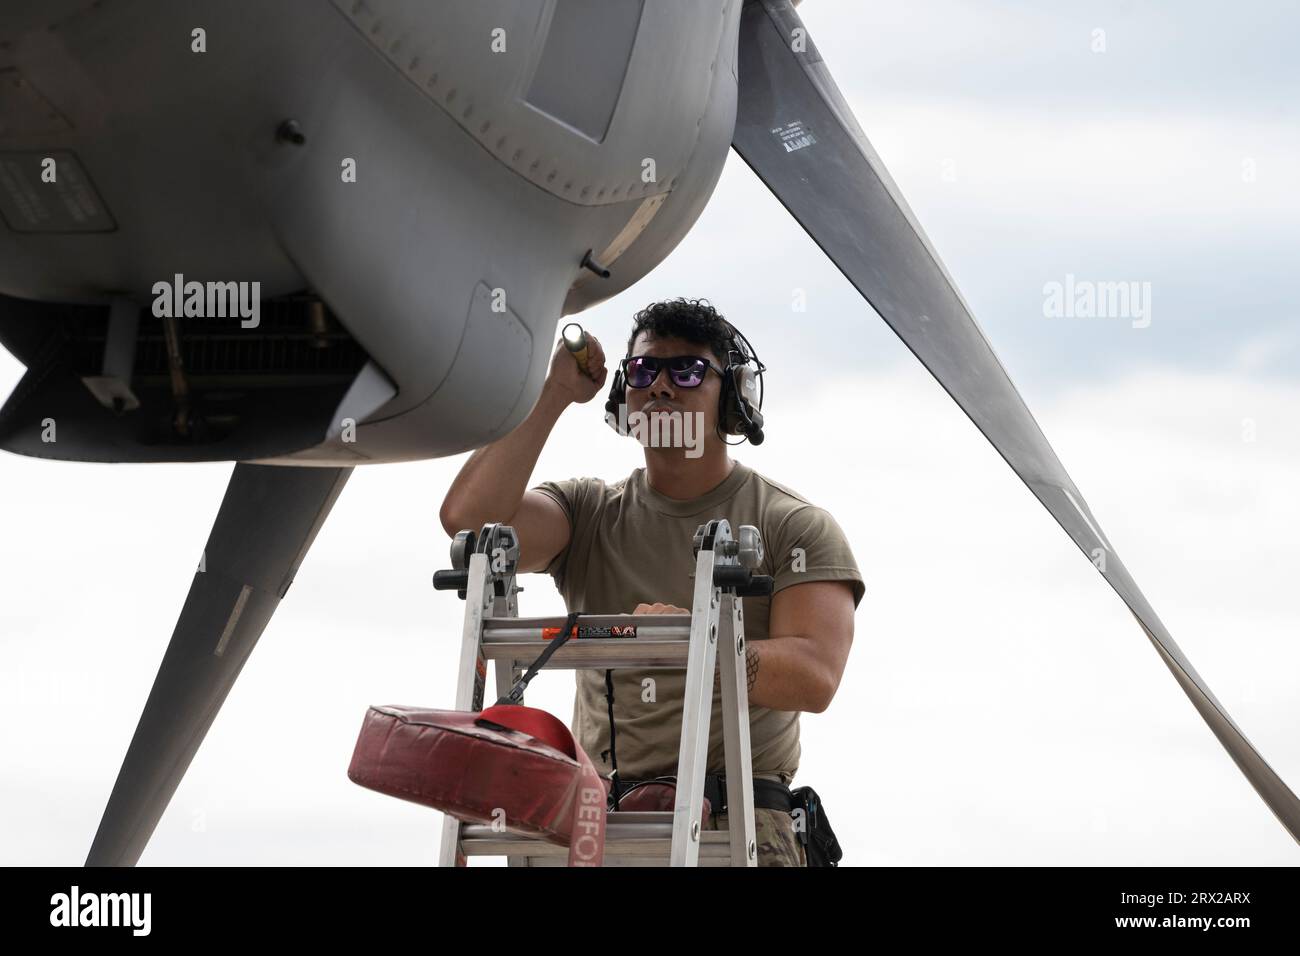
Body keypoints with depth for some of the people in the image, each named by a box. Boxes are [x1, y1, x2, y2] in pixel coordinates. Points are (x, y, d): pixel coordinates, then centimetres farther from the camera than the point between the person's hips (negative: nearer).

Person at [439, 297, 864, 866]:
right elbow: (469, 519, -1)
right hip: (598, 817, 2)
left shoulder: (795, 525, 10)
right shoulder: (589, 514, 19)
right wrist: (553, 393, 3)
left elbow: (814, 678, -5)